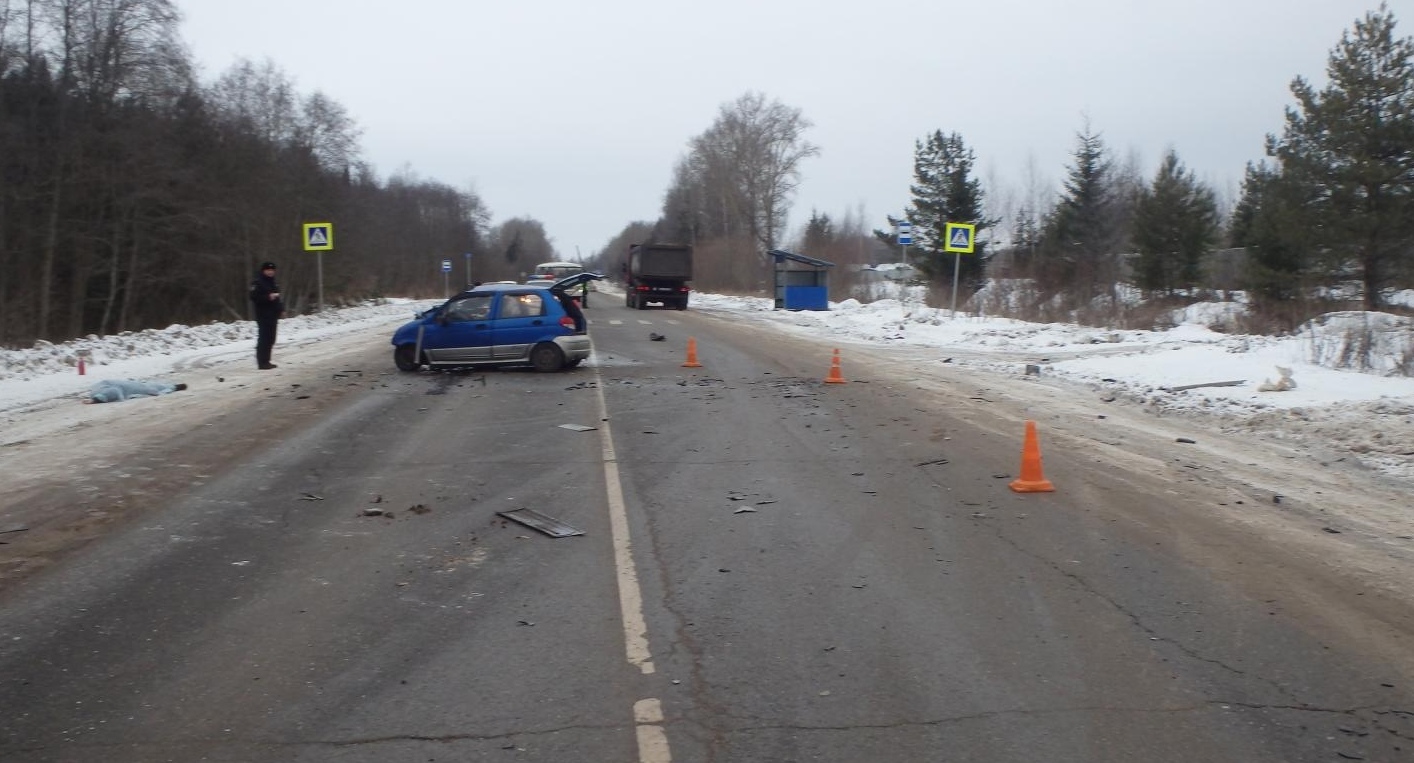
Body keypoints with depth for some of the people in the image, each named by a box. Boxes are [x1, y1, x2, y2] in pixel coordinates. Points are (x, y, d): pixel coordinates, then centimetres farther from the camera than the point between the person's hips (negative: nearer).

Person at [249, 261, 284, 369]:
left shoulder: (272, 283, 19)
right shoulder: (257, 283, -9)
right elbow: (254, 298, -19)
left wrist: (281, 309, 17)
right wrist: (268, 297, -27)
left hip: (272, 315, 9)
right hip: (263, 315, -9)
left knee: (270, 339, 10)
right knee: (264, 339, -11)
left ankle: (266, 361, 16)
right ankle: (262, 362, -11)